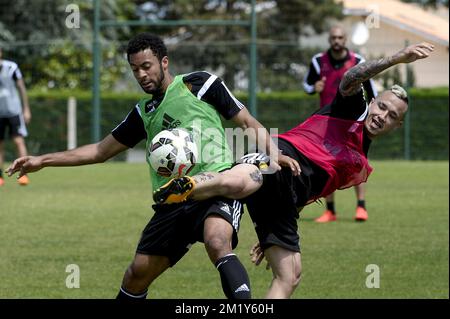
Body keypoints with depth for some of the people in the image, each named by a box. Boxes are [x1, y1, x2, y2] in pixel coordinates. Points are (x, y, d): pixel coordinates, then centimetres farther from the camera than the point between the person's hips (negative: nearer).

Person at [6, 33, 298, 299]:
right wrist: (43, 161, 23)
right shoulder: (144, 113, 20)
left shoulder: (200, 84, 4)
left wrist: (274, 152, -11)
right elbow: (101, 151, 27)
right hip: (172, 201, 6)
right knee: (139, 272, 5)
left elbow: (247, 122, 6)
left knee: (217, 243, -35)